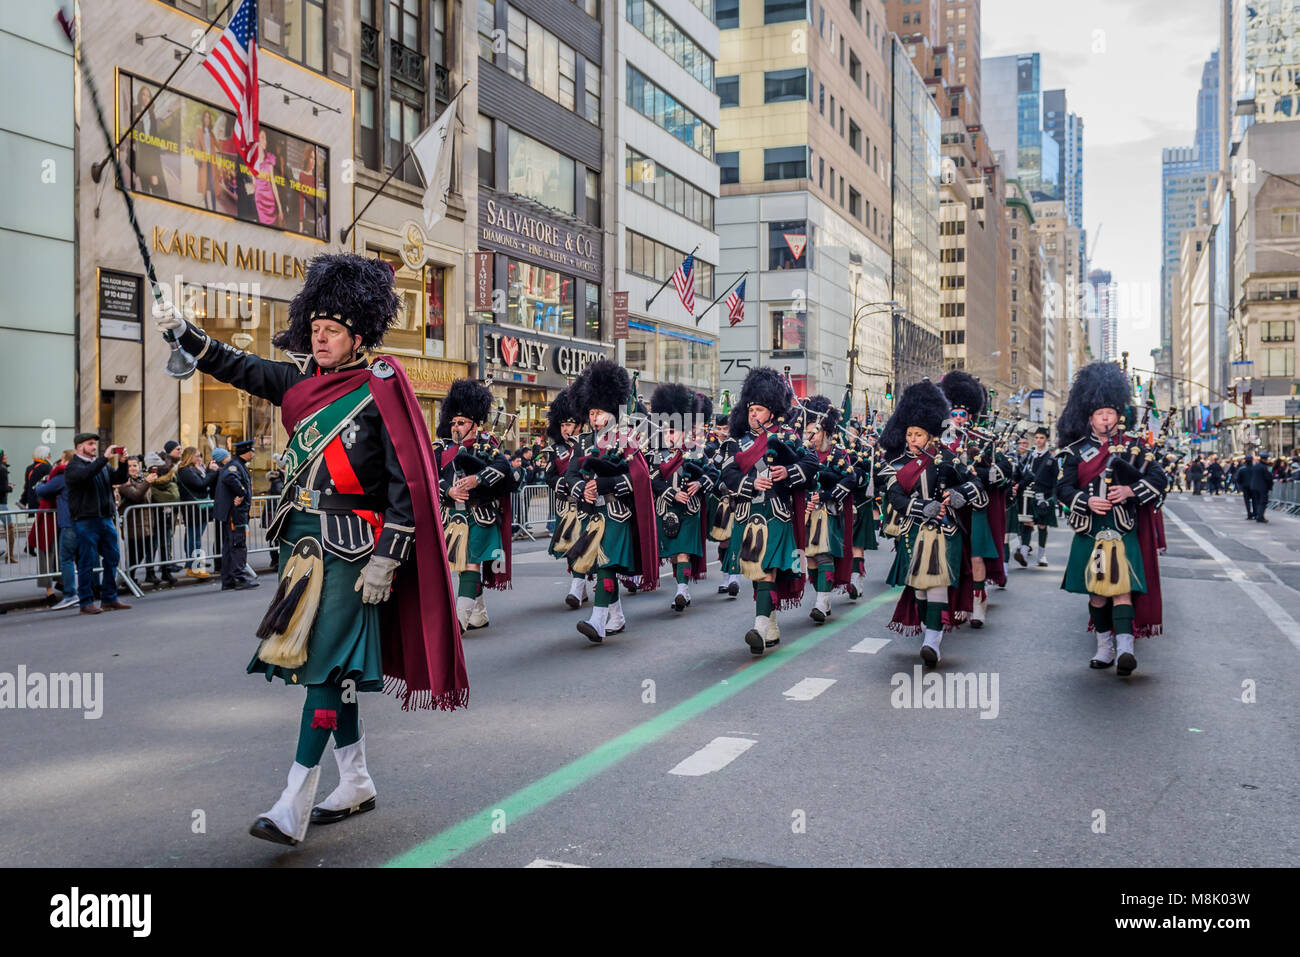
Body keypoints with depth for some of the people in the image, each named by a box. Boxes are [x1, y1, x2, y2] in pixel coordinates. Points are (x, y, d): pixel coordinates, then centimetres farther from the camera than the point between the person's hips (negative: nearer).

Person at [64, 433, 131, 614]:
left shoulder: (102, 464, 17)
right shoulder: (73, 466, -4)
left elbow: (120, 478, 11)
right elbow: (84, 475, -25)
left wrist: (122, 462, -6)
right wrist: (105, 458, -26)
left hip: (106, 518, 7)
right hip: (85, 520, -7)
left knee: (112, 559, 8)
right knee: (87, 562, -3)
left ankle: (109, 599, 16)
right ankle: (86, 602, 3)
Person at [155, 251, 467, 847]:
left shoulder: (380, 390, -11)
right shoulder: (301, 378, 7)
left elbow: (408, 481, -14)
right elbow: (238, 369, 19)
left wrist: (385, 560, -17)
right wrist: (182, 329, 6)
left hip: (350, 545, -7)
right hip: (302, 538, 7)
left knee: (325, 663, -8)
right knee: (329, 665, 13)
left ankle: (294, 805, -4)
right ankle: (356, 784, 27)